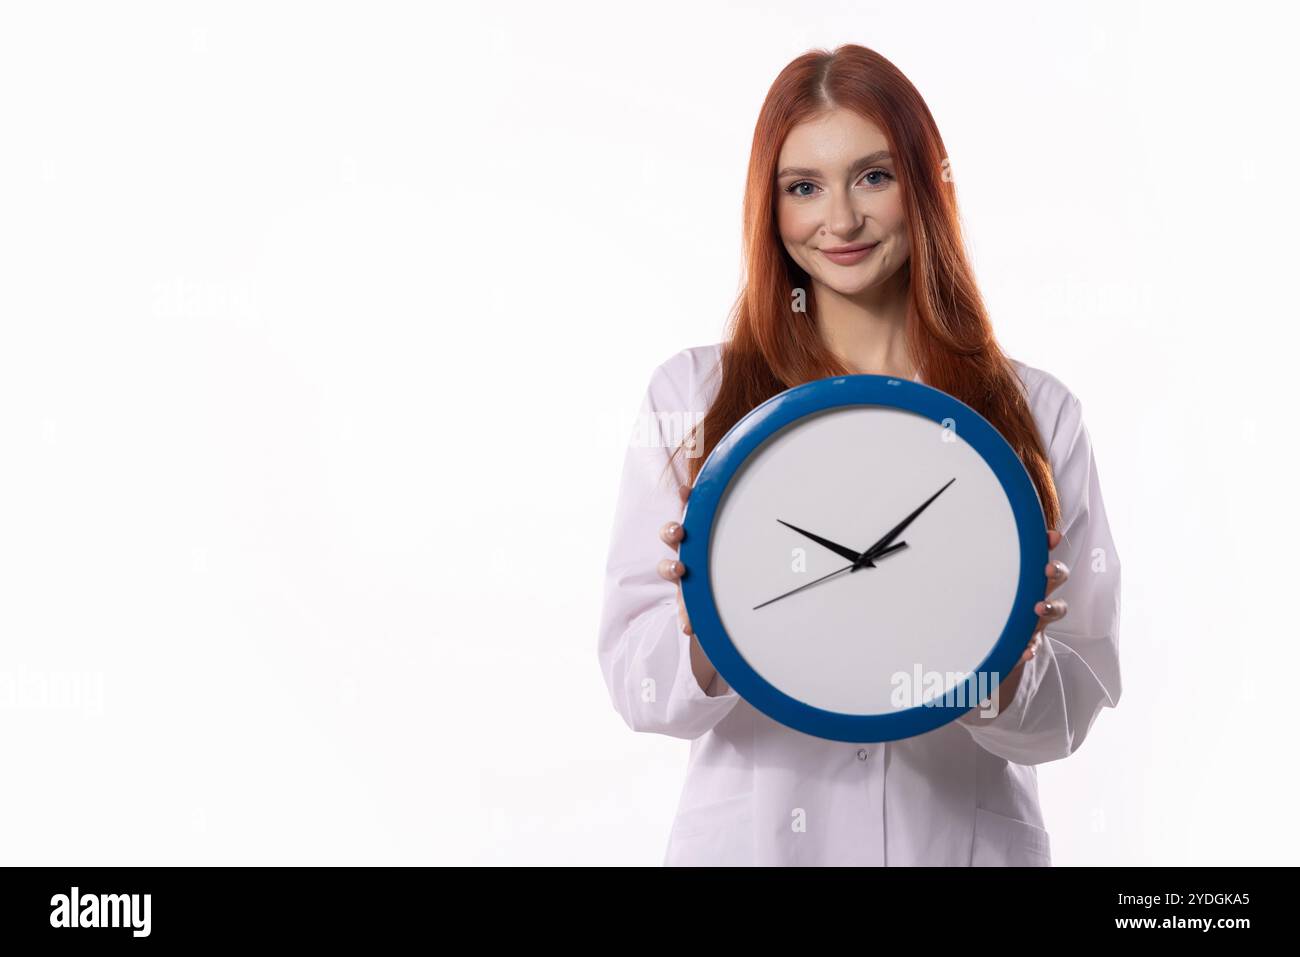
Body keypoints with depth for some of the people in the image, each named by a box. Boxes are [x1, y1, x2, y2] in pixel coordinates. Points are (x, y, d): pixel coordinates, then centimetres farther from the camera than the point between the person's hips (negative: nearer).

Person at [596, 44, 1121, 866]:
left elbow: (1078, 702, -4)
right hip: (753, 834, 0)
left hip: (967, 837, 1)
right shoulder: (691, 395, -6)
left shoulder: (1037, 413, -4)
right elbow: (636, 681, -9)